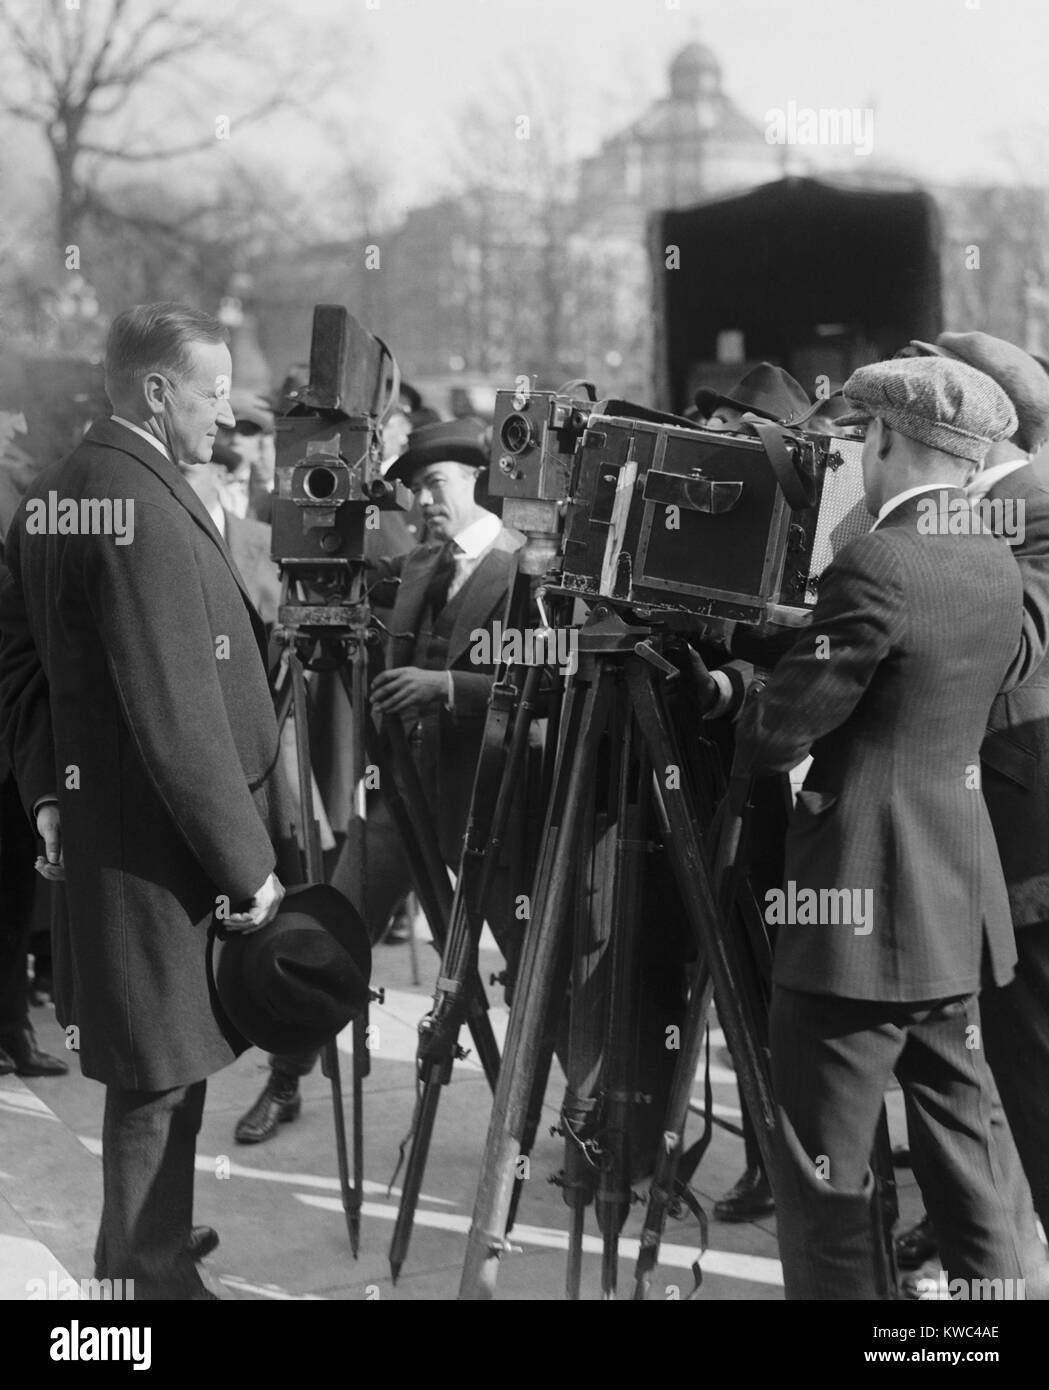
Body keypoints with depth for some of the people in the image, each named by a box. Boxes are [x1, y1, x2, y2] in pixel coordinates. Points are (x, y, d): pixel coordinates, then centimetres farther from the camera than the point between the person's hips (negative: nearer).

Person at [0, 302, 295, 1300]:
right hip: (160, 841, -10)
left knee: (149, 1058, 22)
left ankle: (144, 1237, 38)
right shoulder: (148, 512, -22)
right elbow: (179, 721, -24)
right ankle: (152, 1271, 17)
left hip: (91, 830, 10)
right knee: (159, 1069, 3)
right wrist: (247, 865, -18)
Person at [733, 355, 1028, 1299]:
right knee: (963, 1156, 17)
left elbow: (782, 728, -14)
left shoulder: (877, 567, -17)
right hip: (958, 910, 9)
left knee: (823, 1175, 1)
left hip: (860, 911, -9)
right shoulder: (998, 567, 10)